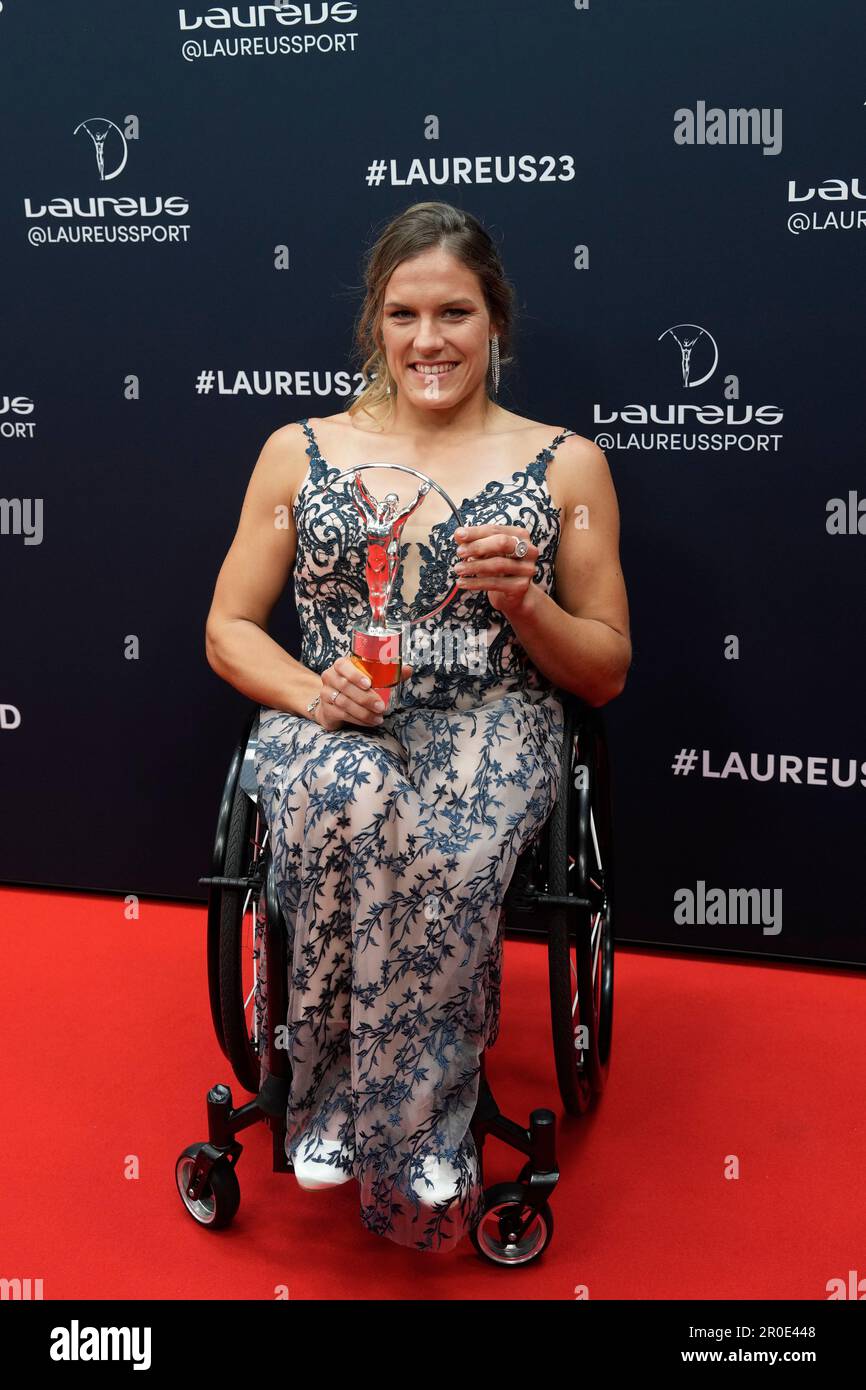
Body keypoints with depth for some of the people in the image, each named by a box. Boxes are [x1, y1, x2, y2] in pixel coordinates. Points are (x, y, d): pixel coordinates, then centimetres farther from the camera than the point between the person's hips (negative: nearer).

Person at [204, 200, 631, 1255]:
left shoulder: (565, 464, 10)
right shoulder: (301, 450, 13)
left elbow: (607, 671, 12)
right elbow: (228, 631, 13)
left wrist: (522, 601, -9)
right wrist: (313, 692, -8)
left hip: (492, 730, -1)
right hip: (329, 729, 1)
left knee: (442, 856, -37)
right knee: (359, 805, -37)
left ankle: (350, 1112, -14)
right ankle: (417, 1143, -18)